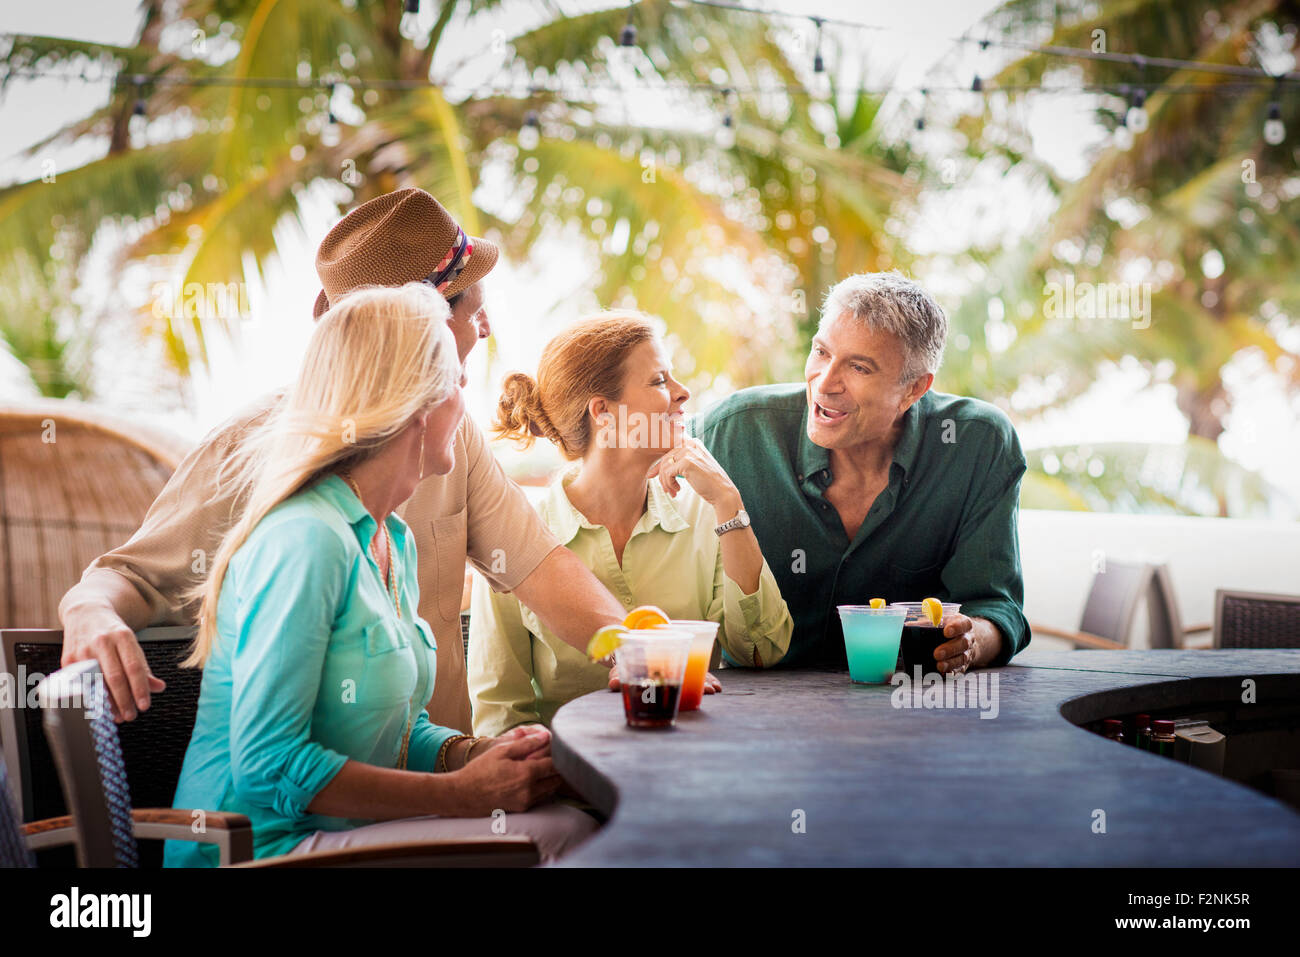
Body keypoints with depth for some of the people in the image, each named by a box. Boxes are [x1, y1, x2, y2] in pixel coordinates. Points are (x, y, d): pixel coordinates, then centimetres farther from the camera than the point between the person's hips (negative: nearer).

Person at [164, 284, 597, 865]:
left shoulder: (394, 540, 12)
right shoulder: (306, 538, -18)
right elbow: (268, 765, -21)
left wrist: (483, 755, -3)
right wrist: (463, 791, -18)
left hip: (345, 836, 9)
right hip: (262, 846, -8)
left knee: (573, 815, -12)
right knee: (559, 836, -21)